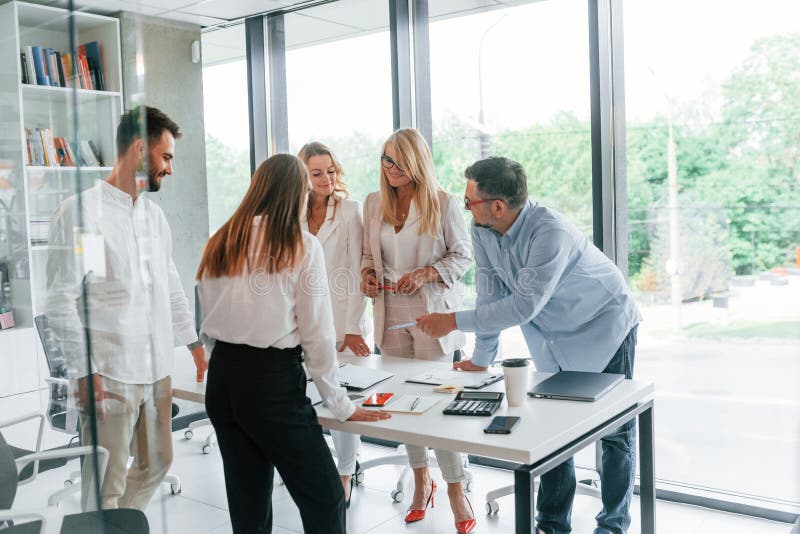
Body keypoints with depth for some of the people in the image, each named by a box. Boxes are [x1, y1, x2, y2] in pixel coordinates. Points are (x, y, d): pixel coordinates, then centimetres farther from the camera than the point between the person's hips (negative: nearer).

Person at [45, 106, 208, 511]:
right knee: (106, 486, 0)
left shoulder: (154, 214, 12)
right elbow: (60, 301, -11)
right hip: (110, 373, -7)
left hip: (157, 368, 7)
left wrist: (193, 341, 19)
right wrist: (83, 371, -14)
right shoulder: (80, 212, -10)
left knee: (156, 464, 16)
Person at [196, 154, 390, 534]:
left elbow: (208, 326, 12)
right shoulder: (302, 246, -6)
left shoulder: (220, 243, 8)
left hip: (222, 378, 6)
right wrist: (341, 405, 1)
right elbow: (317, 334, -7)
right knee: (325, 501, 3)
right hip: (273, 381, -6)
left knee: (248, 503, 16)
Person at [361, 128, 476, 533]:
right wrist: (368, 273, -4)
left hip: (432, 312, -4)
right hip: (390, 313, 5)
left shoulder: (443, 202, -6)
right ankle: (421, 481, 28)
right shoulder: (373, 203, 7)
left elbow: (462, 256, -3)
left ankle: (456, 490, 12)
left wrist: (425, 274, -17)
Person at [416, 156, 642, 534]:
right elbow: (492, 293, -4)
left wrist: (454, 321, -32)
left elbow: (524, 305, -35)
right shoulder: (481, 229, -12)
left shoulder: (550, 232, -33)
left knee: (615, 430, 3)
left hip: (603, 328, -6)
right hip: (554, 338, 6)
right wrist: (482, 357, -3)